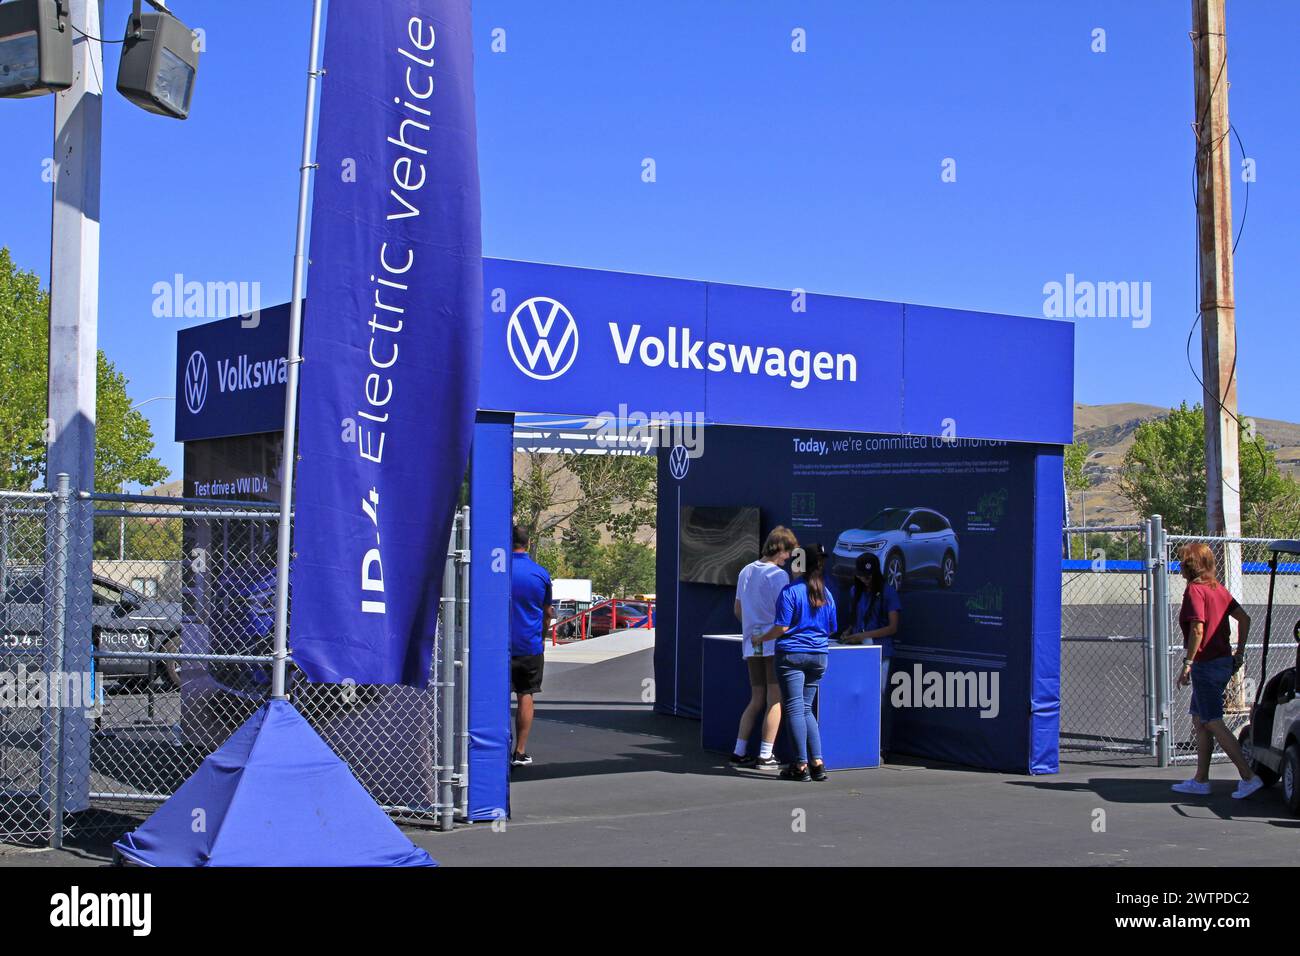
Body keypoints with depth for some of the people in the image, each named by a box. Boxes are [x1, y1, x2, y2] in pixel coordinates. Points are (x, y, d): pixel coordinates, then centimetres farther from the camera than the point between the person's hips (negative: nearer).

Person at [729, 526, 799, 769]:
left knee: (756, 699, 13)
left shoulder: (746, 571, 13)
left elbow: (738, 610, 19)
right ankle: (765, 756, -3)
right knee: (775, 701, -1)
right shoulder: (778, 575, -11)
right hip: (774, 643, -7)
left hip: (750, 645, 7)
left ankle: (739, 753, 9)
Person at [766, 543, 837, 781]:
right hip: (819, 655, 6)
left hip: (792, 654, -6)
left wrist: (762, 638, 2)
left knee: (794, 709, -2)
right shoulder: (826, 594, 7)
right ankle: (817, 762, 7)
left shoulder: (790, 591, -11)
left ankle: (801, 765, -3)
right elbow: (831, 629, 14)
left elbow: (782, 627, -14)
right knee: (806, 709, 14)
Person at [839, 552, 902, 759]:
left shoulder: (887, 593, -3)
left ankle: (881, 748, -2)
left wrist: (864, 635, -13)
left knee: (880, 699, -6)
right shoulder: (855, 592, 15)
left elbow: (893, 627, -6)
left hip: (880, 653, -5)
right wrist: (848, 632, 3)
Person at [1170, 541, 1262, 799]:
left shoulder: (1195, 590, -14)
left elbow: (1197, 629, -23)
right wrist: (1239, 652, 19)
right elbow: (1244, 619, 14)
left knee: (1213, 724, -5)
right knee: (1199, 721, 15)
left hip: (1206, 664, -9)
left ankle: (1248, 777, -8)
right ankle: (1200, 781, 18)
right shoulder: (1217, 588, 11)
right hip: (1224, 661, 9)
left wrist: (1187, 664, -20)